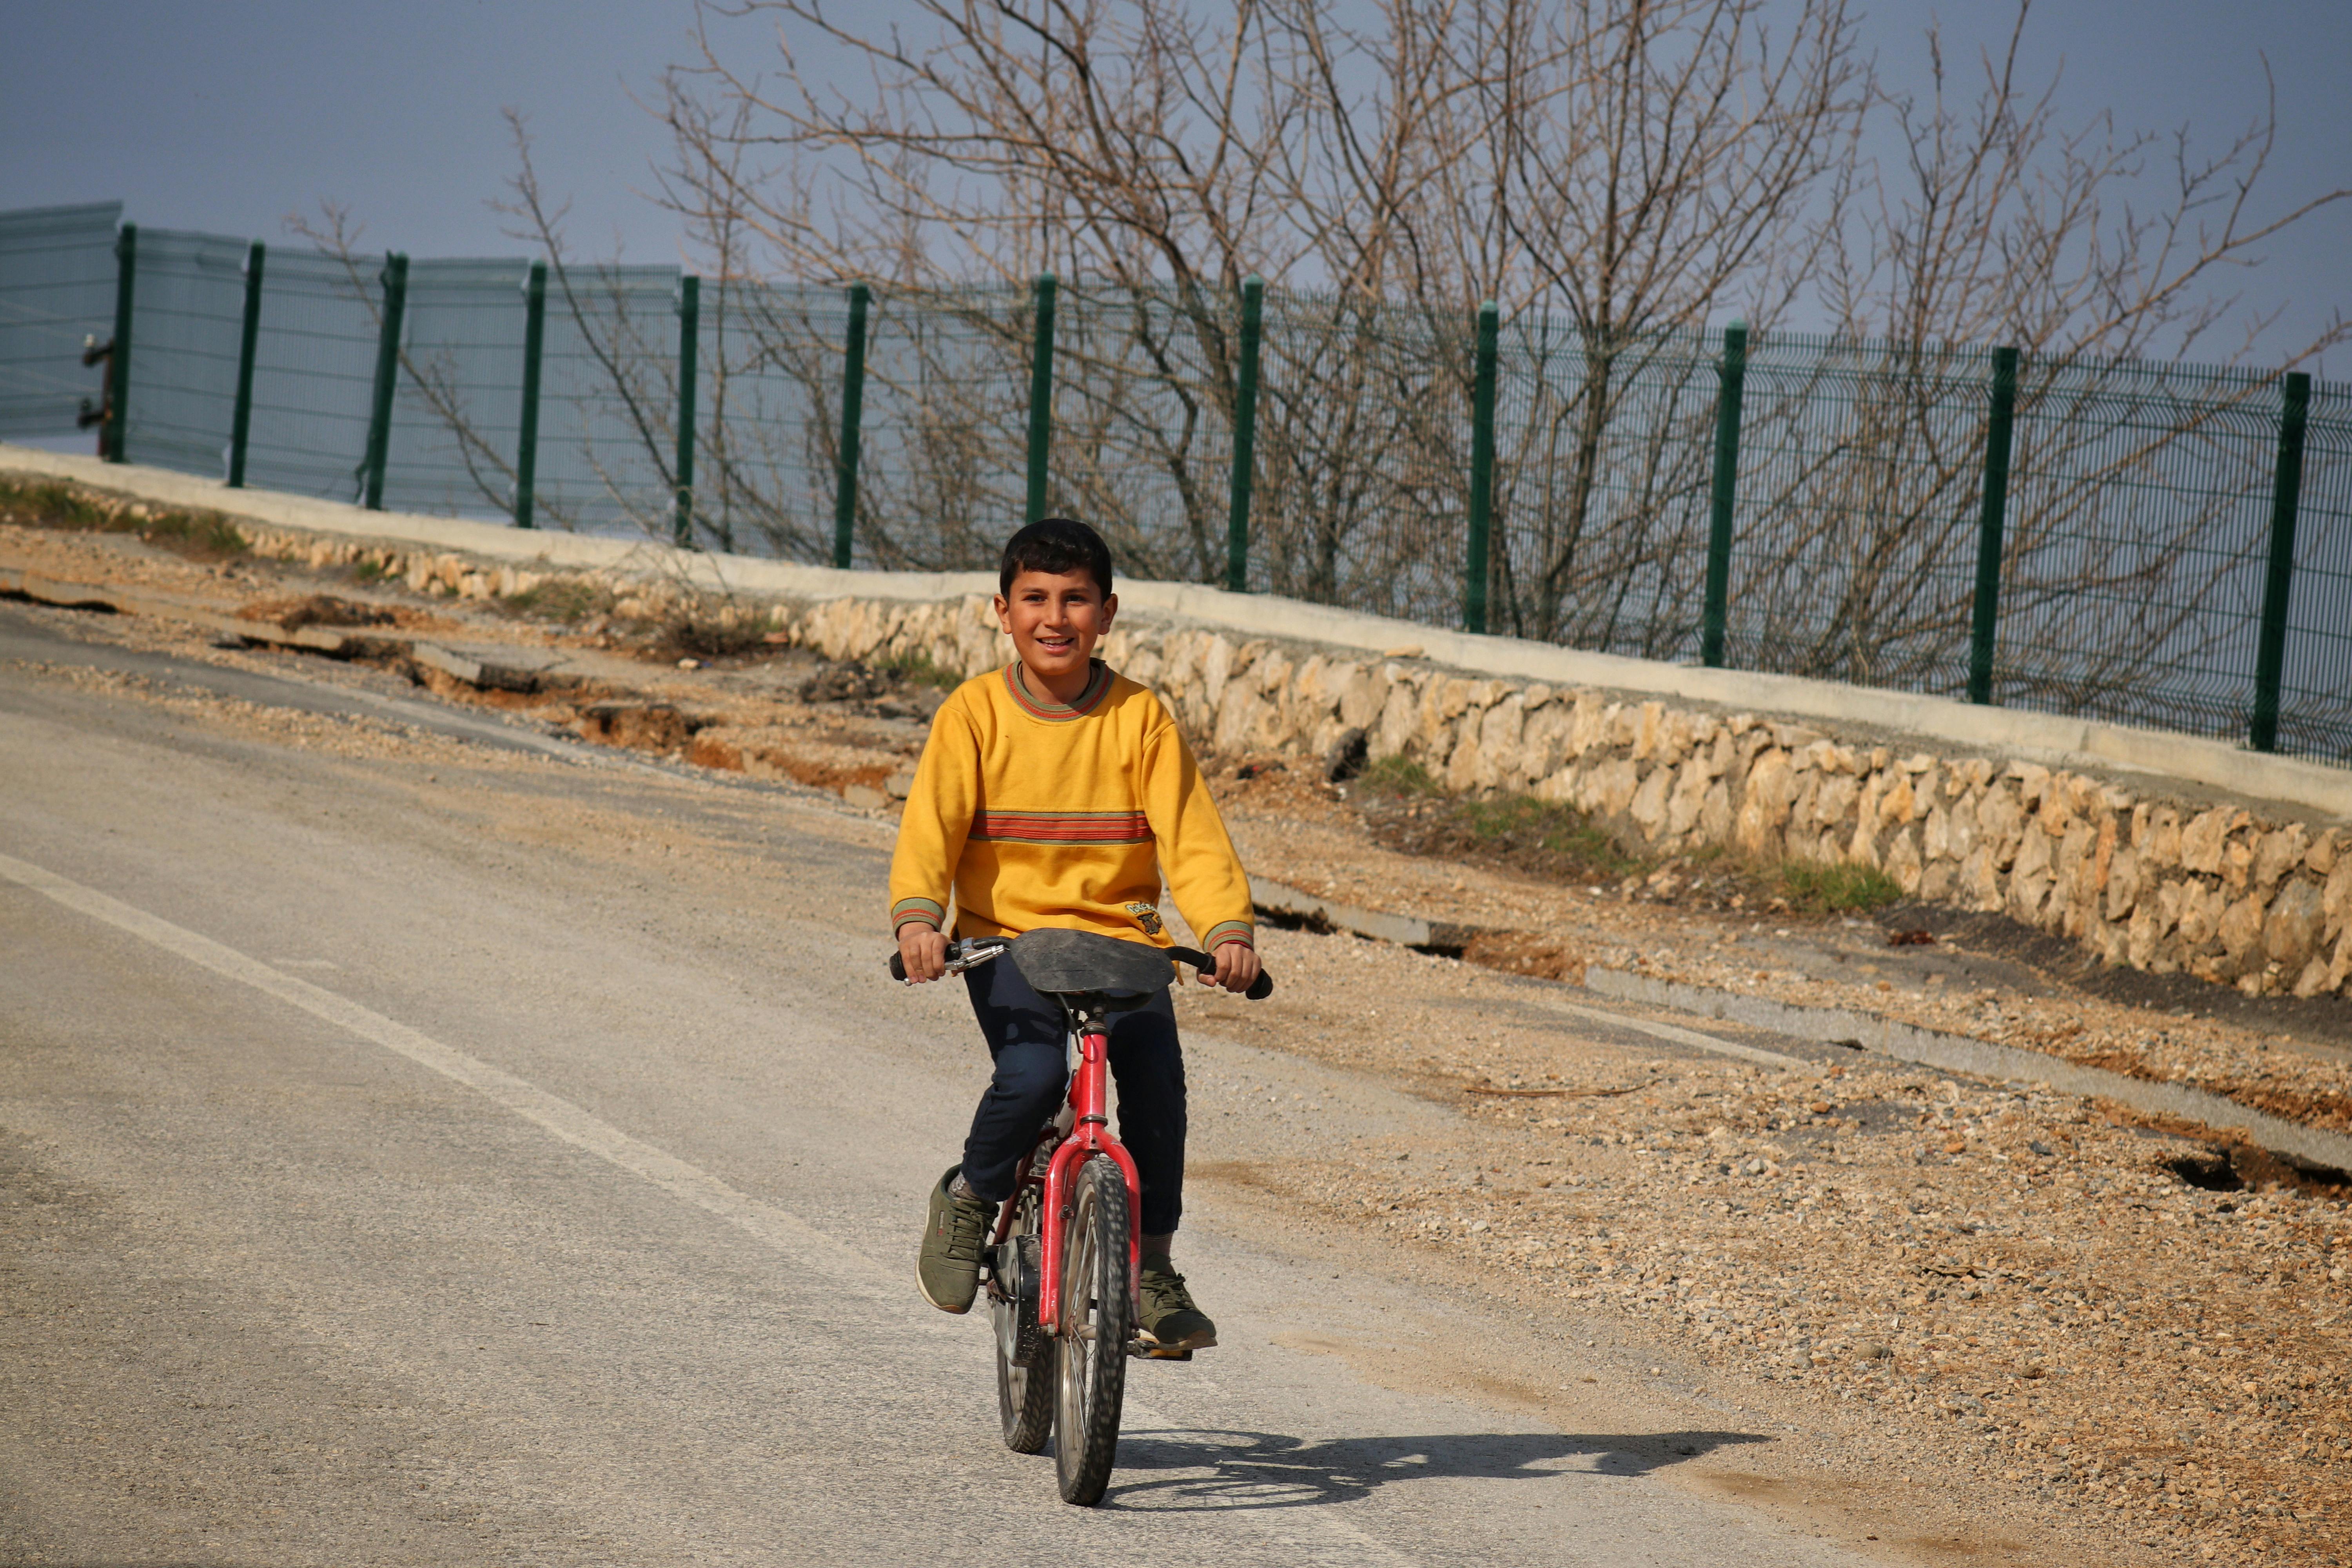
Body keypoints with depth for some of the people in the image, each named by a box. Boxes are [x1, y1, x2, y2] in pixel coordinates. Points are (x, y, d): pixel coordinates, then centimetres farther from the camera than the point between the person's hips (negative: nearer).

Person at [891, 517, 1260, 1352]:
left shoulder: (1141, 719, 2)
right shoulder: (974, 713, 0)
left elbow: (1190, 834, -4)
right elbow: (932, 824, -8)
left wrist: (1228, 927, -21)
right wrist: (918, 916, -27)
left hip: (1120, 936, 2)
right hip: (1005, 938, -2)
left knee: (1156, 1068, -22)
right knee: (1033, 1072, -28)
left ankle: (1151, 1262, -2)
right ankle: (969, 1199, 3)